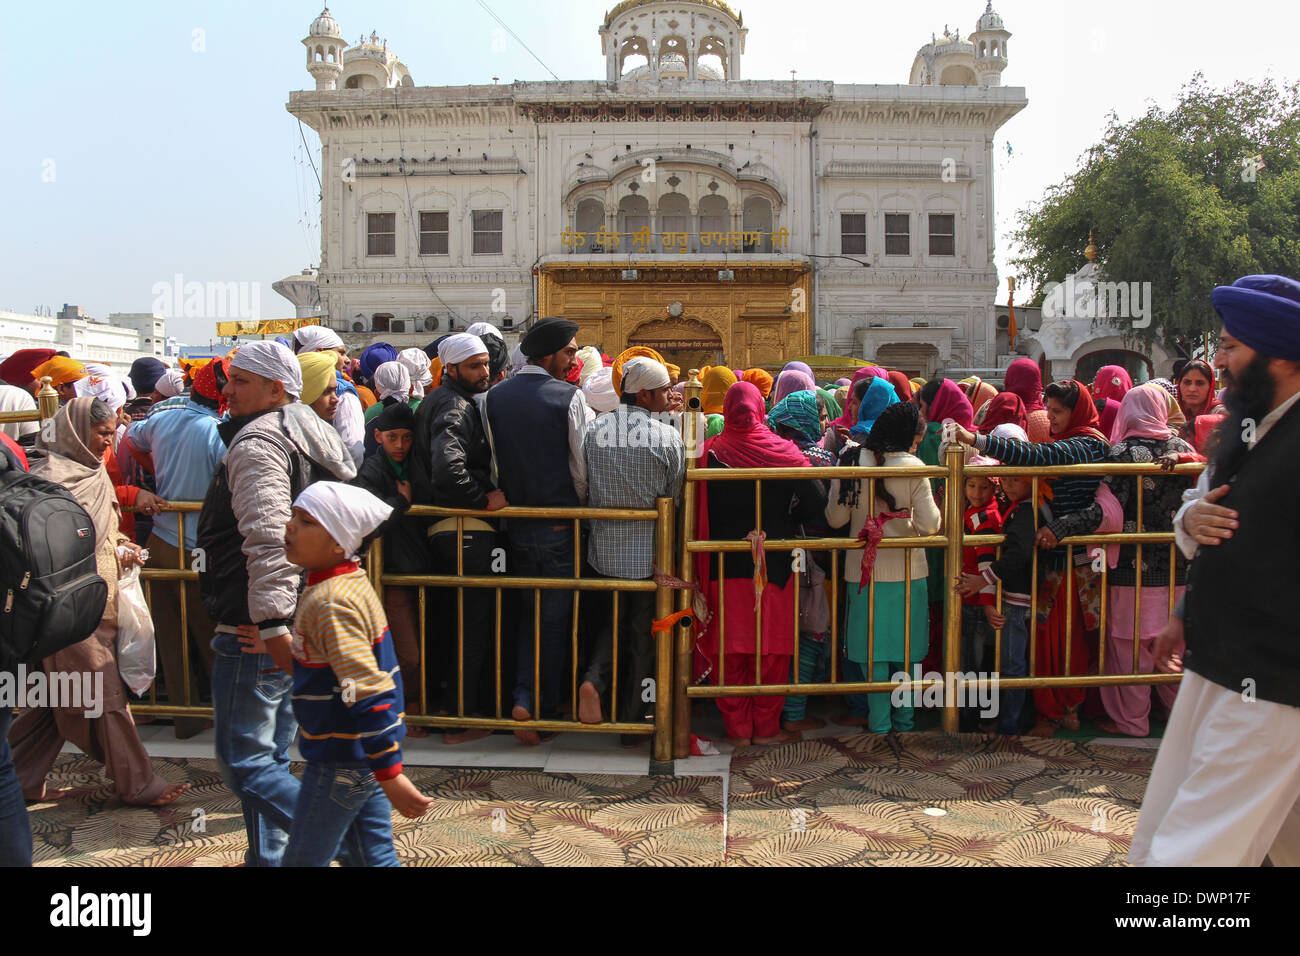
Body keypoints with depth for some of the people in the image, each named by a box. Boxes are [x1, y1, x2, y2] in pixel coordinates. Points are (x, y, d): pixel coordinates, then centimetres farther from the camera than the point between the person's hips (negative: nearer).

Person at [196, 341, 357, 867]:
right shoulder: (308, 435, 16)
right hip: (298, 621, 10)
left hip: (255, 630, -10)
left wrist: (271, 623, -31)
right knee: (269, 756, 18)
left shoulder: (257, 443, -14)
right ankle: (270, 855, 27)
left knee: (243, 760, -3)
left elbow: (269, 539, -27)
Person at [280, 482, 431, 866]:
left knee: (304, 860, 10)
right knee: (374, 858, 17)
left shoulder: (330, 604, -24)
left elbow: (366, 694, -28)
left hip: (341, 762, -9)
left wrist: (390, 774, -28)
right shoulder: (354, 582, 5)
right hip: (365, 753, 9)